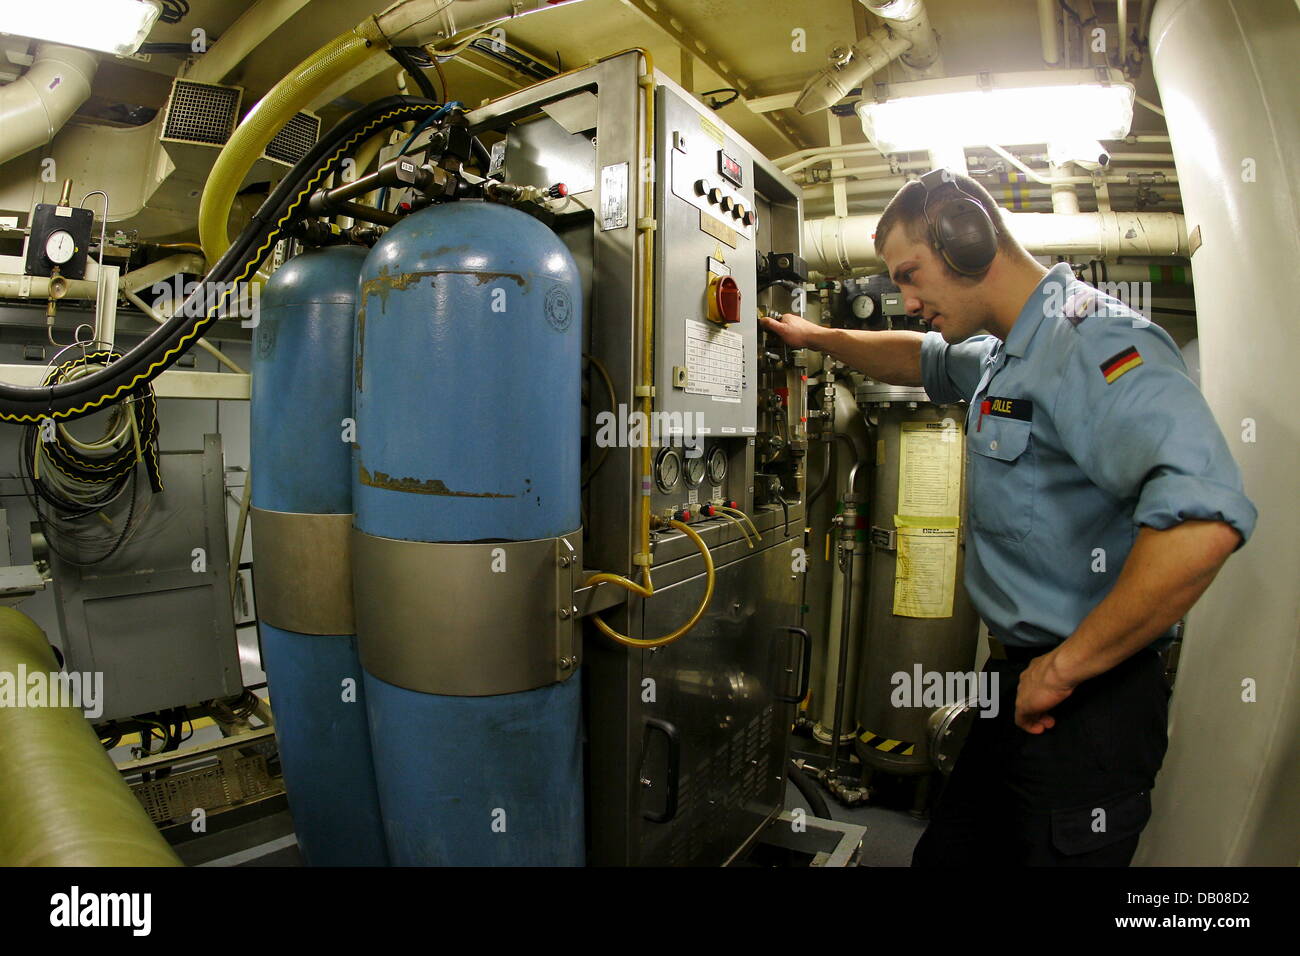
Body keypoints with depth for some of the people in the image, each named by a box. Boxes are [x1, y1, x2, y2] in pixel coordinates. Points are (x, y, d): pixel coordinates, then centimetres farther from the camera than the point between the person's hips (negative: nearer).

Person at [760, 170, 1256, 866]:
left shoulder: (1094, 343, -21)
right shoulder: (1005, 354, 12)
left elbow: (1203, 520, -36)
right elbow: (923, 360, 35)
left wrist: (1064, 667, -27)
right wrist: (817, 337, 38)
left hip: (1086, 701, -9)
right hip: (1022, 677, 9)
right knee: (947, 854, 19)